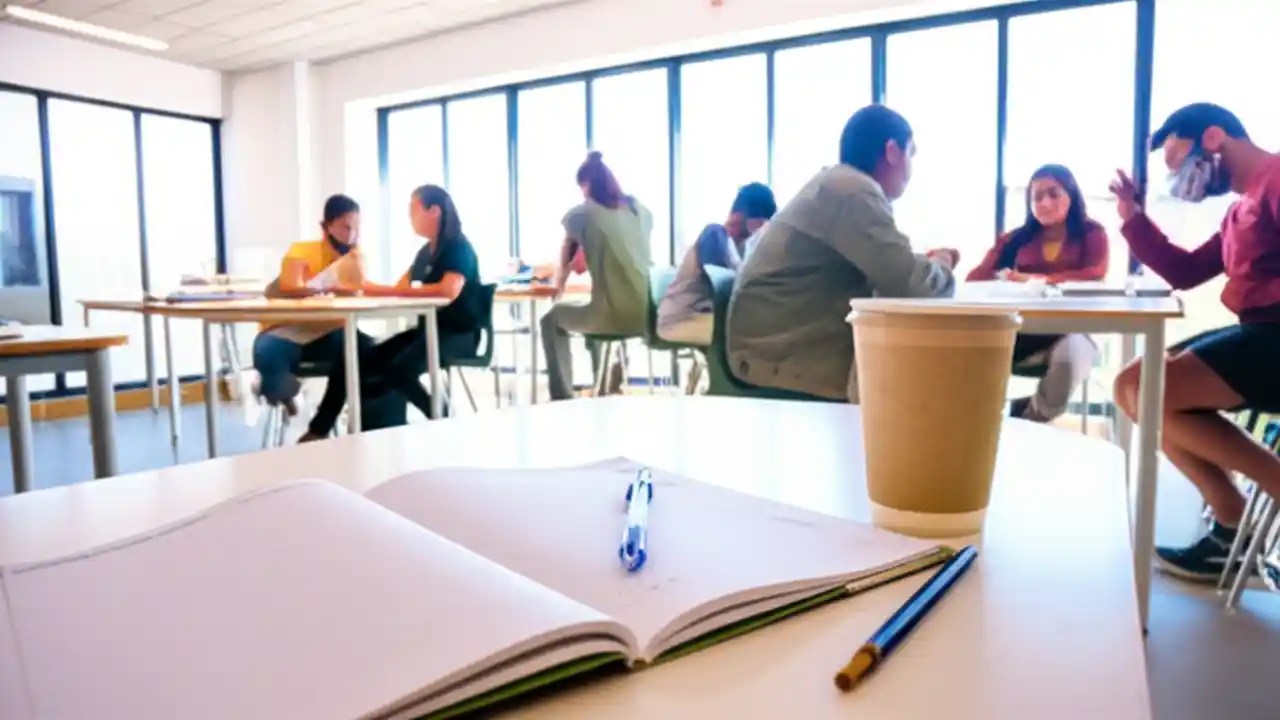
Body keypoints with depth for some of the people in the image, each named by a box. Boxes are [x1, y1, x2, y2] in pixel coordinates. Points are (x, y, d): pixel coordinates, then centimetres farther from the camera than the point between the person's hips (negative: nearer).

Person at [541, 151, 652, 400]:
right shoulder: (640, 210, 14)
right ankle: (608, 385, 47)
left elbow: (565, 263, 12)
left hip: (614, 317, -5)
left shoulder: (580, 214, 2)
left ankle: (562, 397, 18)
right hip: (648, 315, 5)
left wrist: (559, 284, 35)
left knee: (553, 319, 25)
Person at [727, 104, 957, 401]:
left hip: (793, 348, 10)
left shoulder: (837, 184, 16)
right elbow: (910, 285, -21)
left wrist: (928, 264, 9)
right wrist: (940, 267, 0)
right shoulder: (853, 191, -17)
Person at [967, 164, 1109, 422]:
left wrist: (1035, 280, -15)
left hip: (1067, 332, -1)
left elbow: (1095, 275, -8)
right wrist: (1002, 279, -18)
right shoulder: (1016, 238, 16)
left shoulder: (1091, 233, 12)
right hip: (1020, 332, 1)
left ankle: (1032, 421, -8)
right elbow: (976, 278, 5)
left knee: (1072, 354, -36)